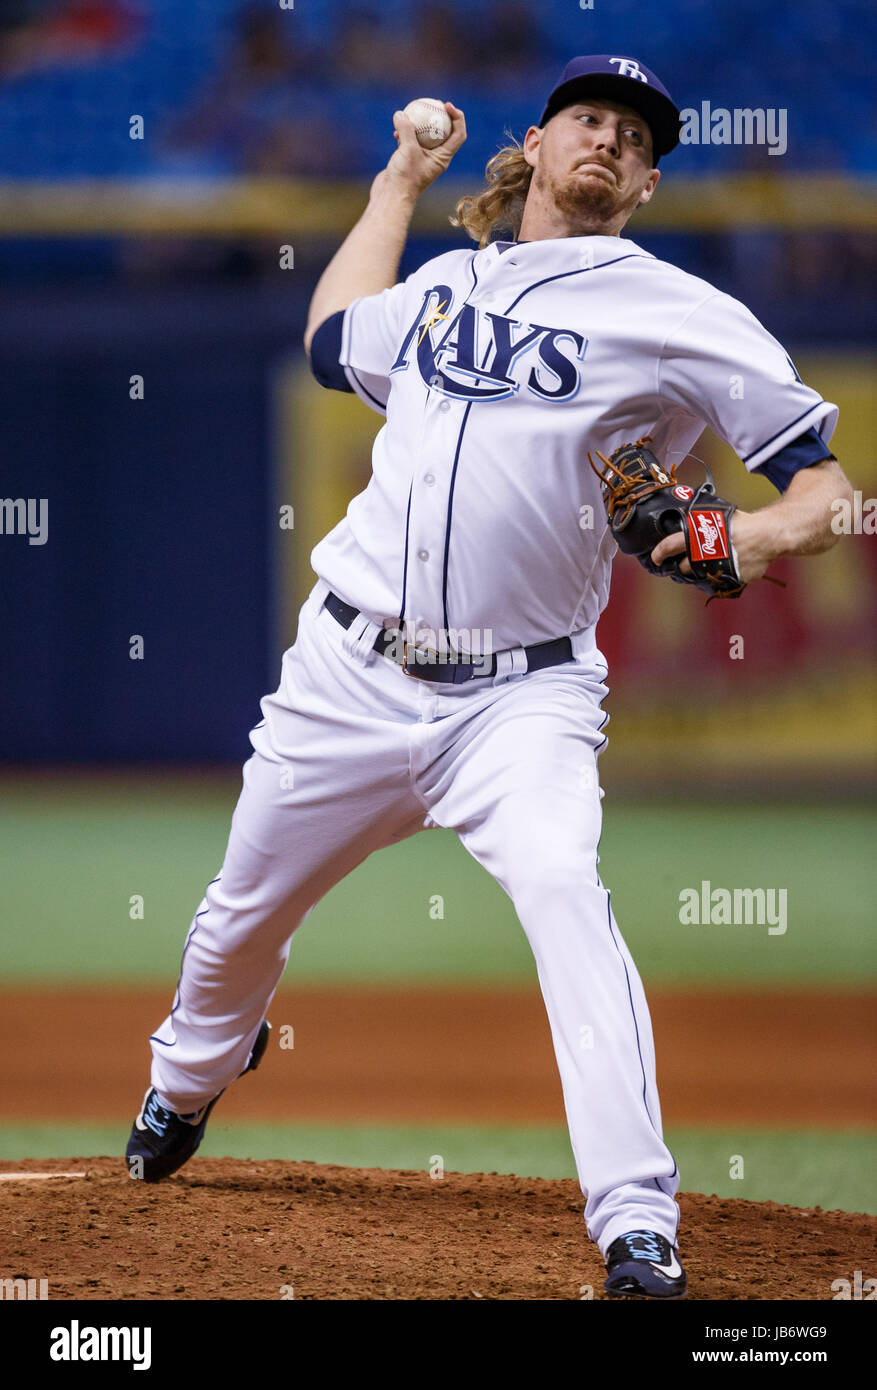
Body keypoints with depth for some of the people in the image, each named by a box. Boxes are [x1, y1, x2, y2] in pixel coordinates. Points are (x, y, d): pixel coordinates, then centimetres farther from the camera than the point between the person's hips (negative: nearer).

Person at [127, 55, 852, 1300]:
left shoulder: (673, 312, -4)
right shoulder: (445, 286, 13)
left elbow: (827, 482, -8)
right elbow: (334, 342, 37)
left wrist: (764, 534, -29)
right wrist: (402, 180, 38)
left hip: (521, 696, -5)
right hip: (353, 673, 5)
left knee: (563, 888, -30)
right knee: (243, 915, 17)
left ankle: (640, 1234, -35)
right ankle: (184, 1092, 50)